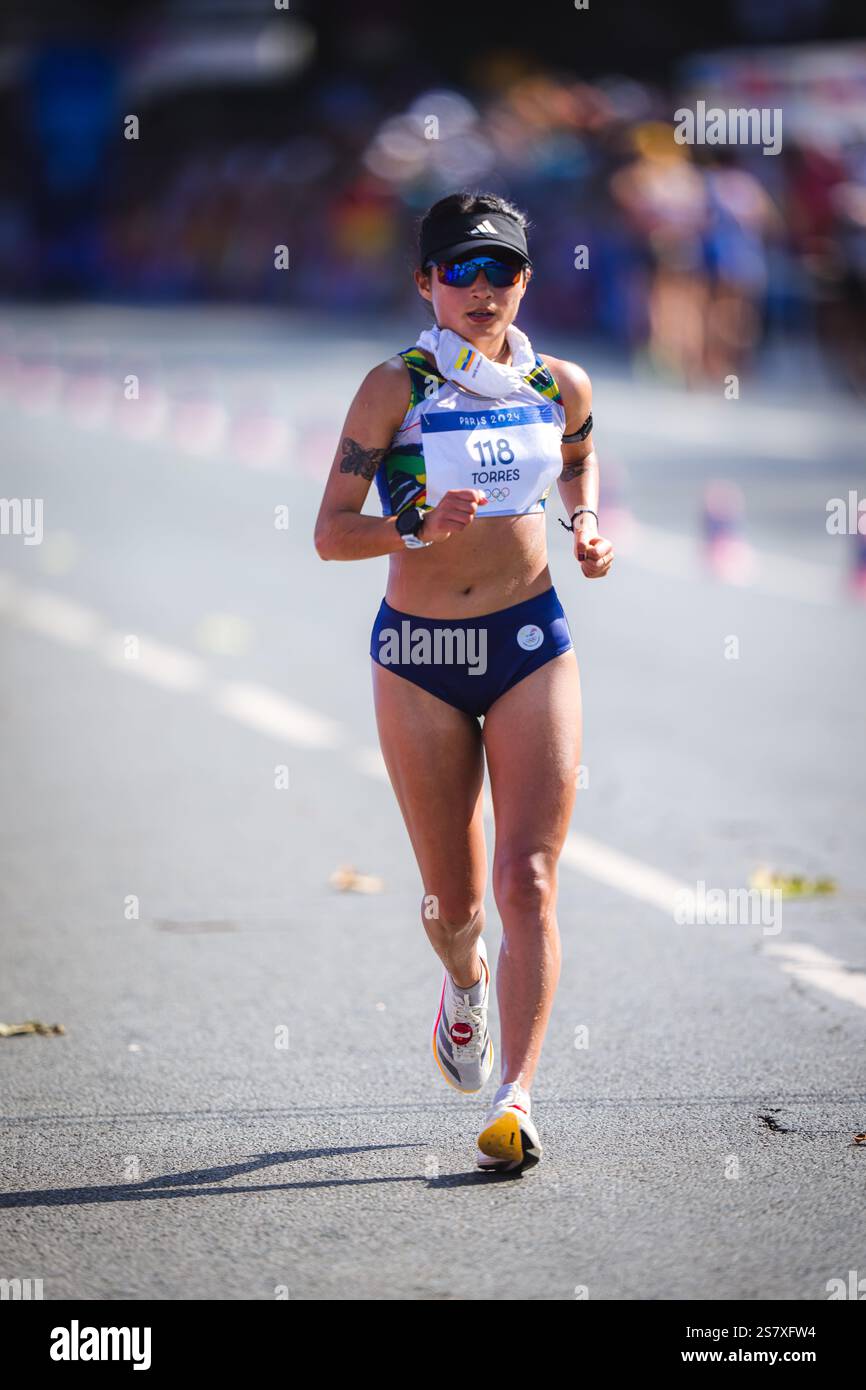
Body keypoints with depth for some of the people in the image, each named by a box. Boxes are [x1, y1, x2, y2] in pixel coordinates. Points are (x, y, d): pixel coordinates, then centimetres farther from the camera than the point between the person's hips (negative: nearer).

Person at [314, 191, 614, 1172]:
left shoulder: (561, 386, 2)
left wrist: (587, 523, 6)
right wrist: (419, 526, -25)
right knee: (452, 899, 9)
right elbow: (330, 533, -8)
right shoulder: (395, 388, -8)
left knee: (528, 879, -13)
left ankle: (516, 1100, -17)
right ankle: (465, 984, 46)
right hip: (419, 654, -1)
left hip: (531, 646, 1)